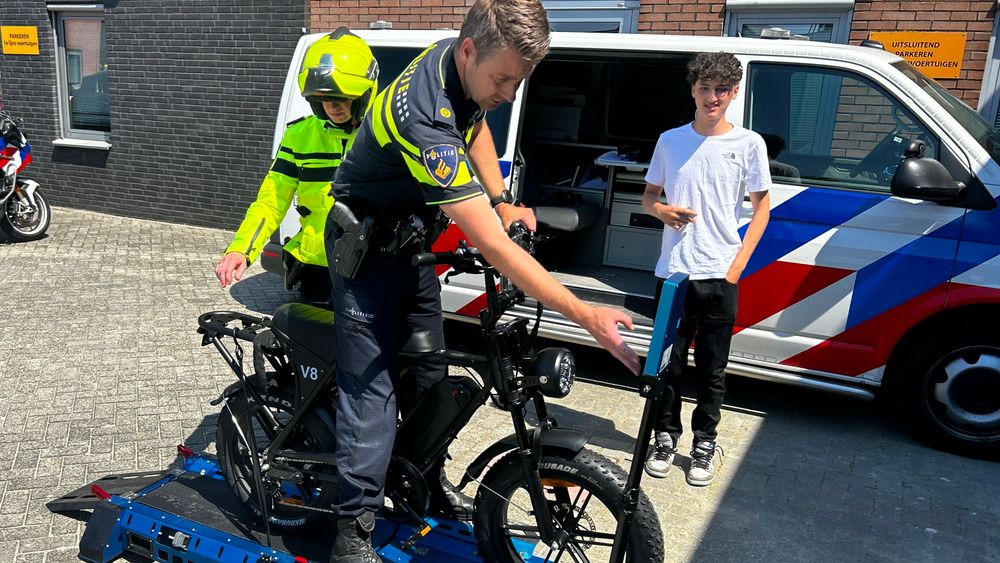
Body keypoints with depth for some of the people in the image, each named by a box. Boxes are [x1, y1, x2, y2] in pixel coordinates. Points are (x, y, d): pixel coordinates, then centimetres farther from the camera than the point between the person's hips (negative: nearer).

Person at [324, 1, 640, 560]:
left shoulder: (461, 63, -10)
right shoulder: (425, 119, -37)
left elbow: (476, 127, 14)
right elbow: (493, 247, -41)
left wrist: (503, 203, -1)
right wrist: (586, 315, -39)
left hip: (413, 239, 8)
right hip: (368, 249, -8)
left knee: (428, 373, 14)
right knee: (373, 385, -8)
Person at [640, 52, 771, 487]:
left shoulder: (748, 144, 1)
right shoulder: (670, 141, 6)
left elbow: (761, 208, 5)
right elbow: (648, 196, 14)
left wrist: (738, 264, -5)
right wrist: (662, 211, -10)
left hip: (720, 275, -1)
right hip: (673, 272, 1)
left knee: (711, 368, 8)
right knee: (669, 361, 9)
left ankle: (705, 443, 23)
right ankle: (666, 437, 25)